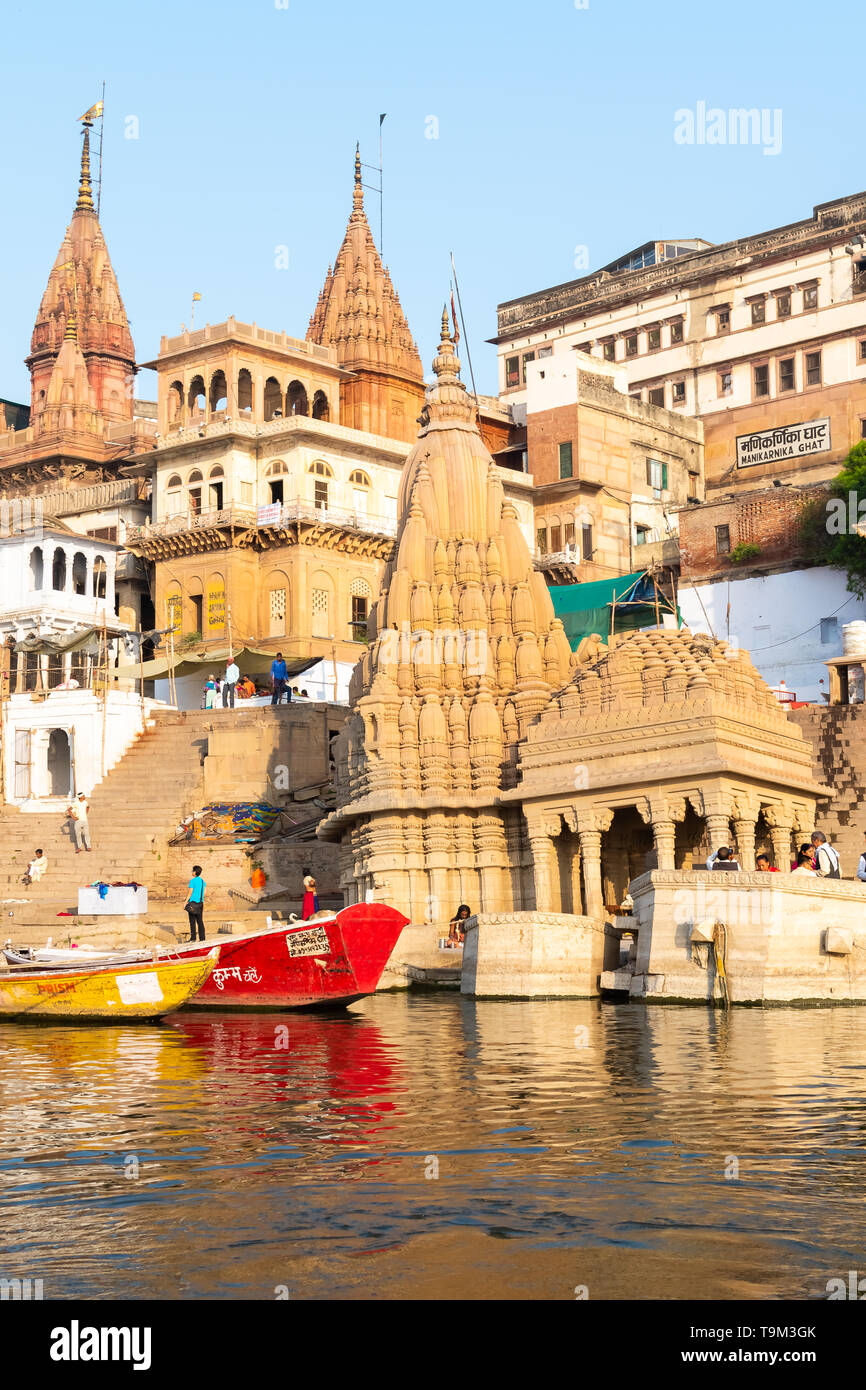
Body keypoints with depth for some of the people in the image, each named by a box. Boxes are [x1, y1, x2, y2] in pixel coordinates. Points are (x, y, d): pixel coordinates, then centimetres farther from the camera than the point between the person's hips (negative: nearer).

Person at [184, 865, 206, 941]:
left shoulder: (192, 881, -9)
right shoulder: (203, 881, 11)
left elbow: (190, 893, -11)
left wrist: (185, 902, -6)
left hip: (193, 902, -6)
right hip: (200, 903, 6)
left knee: (192, 921, -3)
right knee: (200, 921, 6)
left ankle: (193, 938, -5)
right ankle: (202, 938, 4)